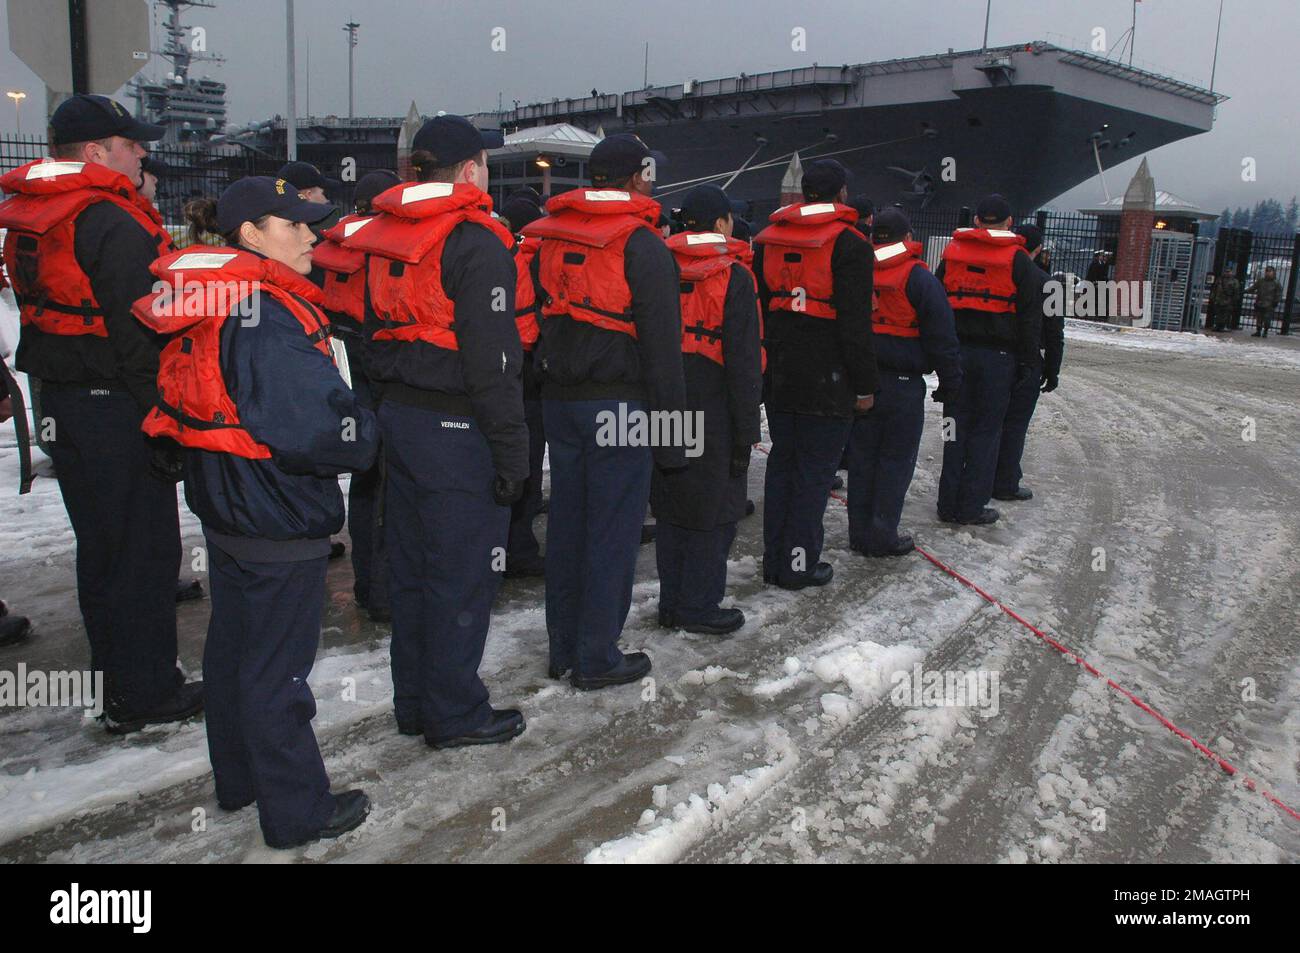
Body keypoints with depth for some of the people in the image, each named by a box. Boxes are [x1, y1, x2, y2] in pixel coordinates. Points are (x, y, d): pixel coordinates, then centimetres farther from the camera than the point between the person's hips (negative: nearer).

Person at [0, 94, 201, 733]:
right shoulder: (111, 221, -18)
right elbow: (140, 332, -21)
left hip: (61, 405, 9)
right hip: (117, 409, -9)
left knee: (99, 546, 18)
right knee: (143, 546, 1)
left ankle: (114, 680, 31)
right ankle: (145, 694, 11)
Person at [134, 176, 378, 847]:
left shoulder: (209, 309, 6)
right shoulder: (270, 318, -23)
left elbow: (189, 404, 16)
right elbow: (327, 428, -28)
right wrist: (366, 438, -9)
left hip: (222, 508, 10)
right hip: (280, 520, -10)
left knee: (233, 640, 21)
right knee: (277, 665, 2)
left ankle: (238, 778, 40)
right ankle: (296, 812, 18)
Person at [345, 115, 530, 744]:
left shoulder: (385, 238, 11)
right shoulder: (475, 243, -15)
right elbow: (491, 362, -19)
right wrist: (512, 451, -15)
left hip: (399, 419, 9)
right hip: (457, 431, -8)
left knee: (411, 568, 16)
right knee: (462, 575, 2)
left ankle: (413, 703, 29)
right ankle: (455, 716, 14)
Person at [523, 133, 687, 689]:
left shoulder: (550, 237, 11)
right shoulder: (642, 245, -10)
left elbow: (536, 317, 14)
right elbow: (662, 345, -12)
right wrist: (670, 429, -9)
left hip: (558, 400, 7)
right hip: (617, 405, -7)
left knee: (567, 521, 13)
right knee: (612, 528, 2)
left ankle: (563, 648, 24)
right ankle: (597, 659, 10)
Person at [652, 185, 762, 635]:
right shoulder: (733, 277, -10)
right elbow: (743, 361, -13)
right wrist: (746, 430, -8)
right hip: (713, 417, -6)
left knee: (671, 508, 14)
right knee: (714, 512, 5)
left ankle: (672, 603, 22)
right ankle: (698, 607, 11)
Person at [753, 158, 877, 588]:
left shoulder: (766, 239, 10)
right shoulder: (848, 243, -9)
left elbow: (756, 309, 13)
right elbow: (855, 322, -13)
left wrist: (762, 368, 18)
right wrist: (865, 384, -7)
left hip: (779, 377, 6)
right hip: (828, 382, -6)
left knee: (782, 463, 14)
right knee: (814, 471, 2)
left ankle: (775, 560, 21)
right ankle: (800, 564, 8)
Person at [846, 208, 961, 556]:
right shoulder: (919, 278, -10)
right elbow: (942, 336, -9)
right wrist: (950, 383, 1)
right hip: (902, 385, -4)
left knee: (862, 457, 12)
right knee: (896, 459, 5)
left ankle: (860, 533, 18)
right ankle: (883, 537, 9)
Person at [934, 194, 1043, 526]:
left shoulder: (951, 251, 7)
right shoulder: (1019, 260, -2)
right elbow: (1031, 316, -2)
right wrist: (1029, 362, 3)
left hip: (956, 352, 3)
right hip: (997, 355, -3)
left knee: (956, 426, 9)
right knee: (986, 430, 4)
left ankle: (949, 504, 12)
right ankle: (972, 507, 7)